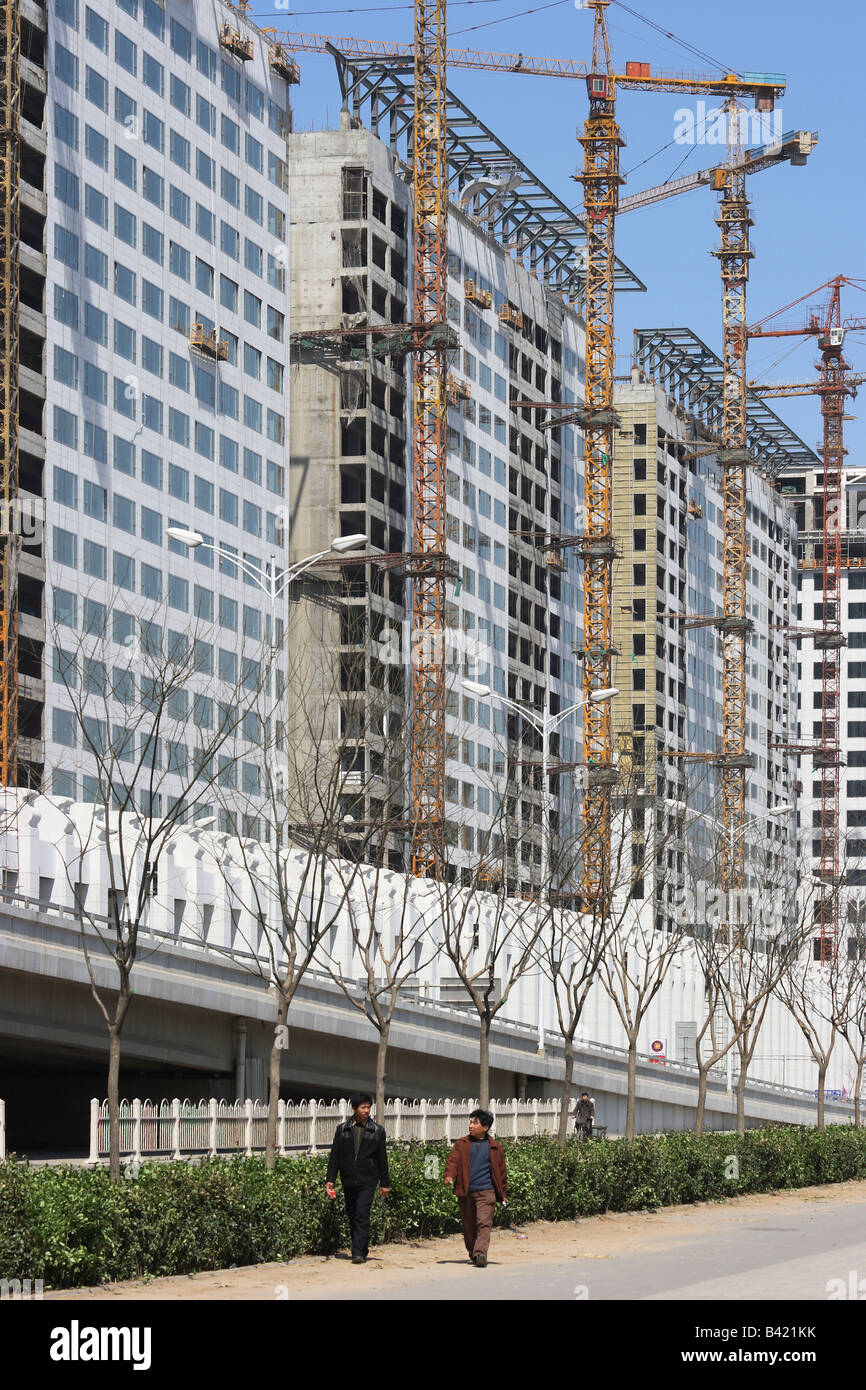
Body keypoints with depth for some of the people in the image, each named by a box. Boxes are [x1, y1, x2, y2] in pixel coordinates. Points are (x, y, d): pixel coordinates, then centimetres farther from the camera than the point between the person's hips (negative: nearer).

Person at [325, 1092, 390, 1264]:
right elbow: (334, 1156, 8)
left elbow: (382, 1158, 8)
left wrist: (385, 1183, 6)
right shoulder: (342, 1129, 8)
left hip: (367, 1181, -3)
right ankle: (361, 1251, 20)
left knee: (362, 1216, -14)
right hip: (348, 1180, 3)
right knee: (352, 1216, 8)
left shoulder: (377, 1131, 5)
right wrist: (330, 1179, 0)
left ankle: (359, 1253, -19)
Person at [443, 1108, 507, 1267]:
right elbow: (453, 1160, -2)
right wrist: (449, 1175, -23)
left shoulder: (495, 1147, 8)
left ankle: (481, 1253, -26)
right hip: (465, 1191, 2)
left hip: (486, 1191, -2)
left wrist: (503, 1194, 13)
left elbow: (501, 1171, 14)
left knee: (484, 1223, -16)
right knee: (468, 1226, 7)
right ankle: (473, 1254, 21)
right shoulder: (461, 1144, 10)